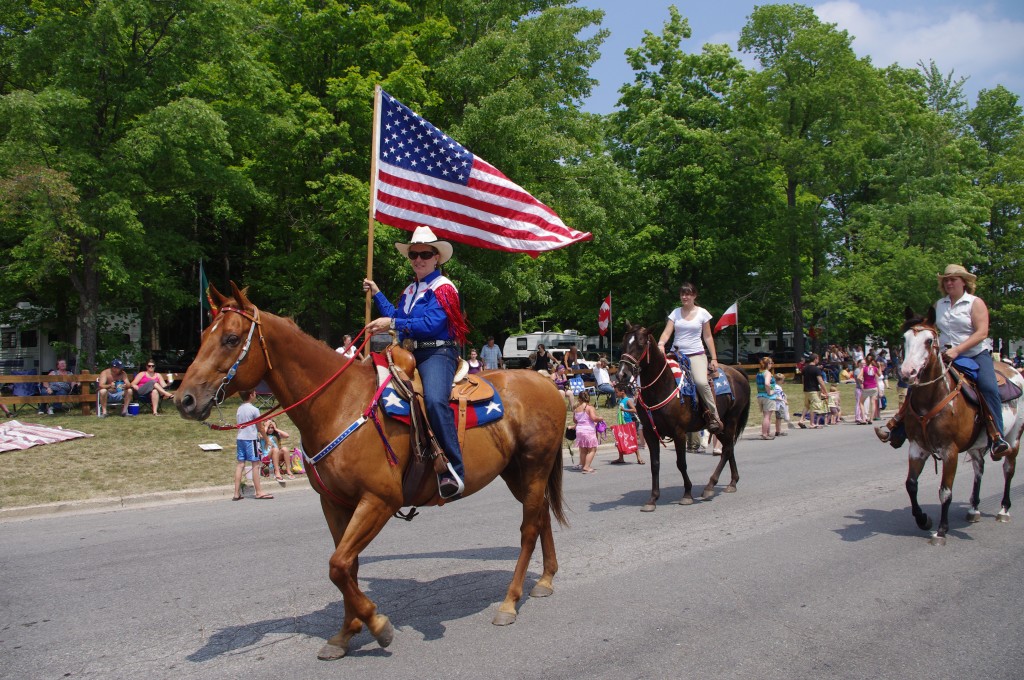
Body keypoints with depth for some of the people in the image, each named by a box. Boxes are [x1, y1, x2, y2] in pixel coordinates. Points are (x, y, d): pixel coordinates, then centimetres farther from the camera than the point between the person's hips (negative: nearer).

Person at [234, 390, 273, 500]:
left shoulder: (239, 409, 10)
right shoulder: (254, 410, -10)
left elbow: (239, 424, 14)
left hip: (239, 438, 7)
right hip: (250, 439, -6)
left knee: (240, 464, 6)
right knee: (255, 464, 0)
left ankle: (236, 493, 5)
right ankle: (259, 492, 4)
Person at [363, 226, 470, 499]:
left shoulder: (443, 287, -3)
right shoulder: (409, 291, 22)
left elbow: (432, 324, -16)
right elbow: (396, 318, 29)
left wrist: (392, 323, -20)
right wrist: (376, 293, 31)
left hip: (438, 353, -9)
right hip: (411, 354, 9)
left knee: (434, 400, -35)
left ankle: (454, 471, -36)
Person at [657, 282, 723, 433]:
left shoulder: (702, 313, 6)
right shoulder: (675, 313, 9)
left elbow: (708, 337, 8)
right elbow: (667, 332, 0)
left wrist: (714, 359, 2)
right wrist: (661, 344, -22)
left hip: (696, 354, -3)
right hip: (676, 354, 3)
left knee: (701, 382, -29)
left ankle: (714, 416, -14)